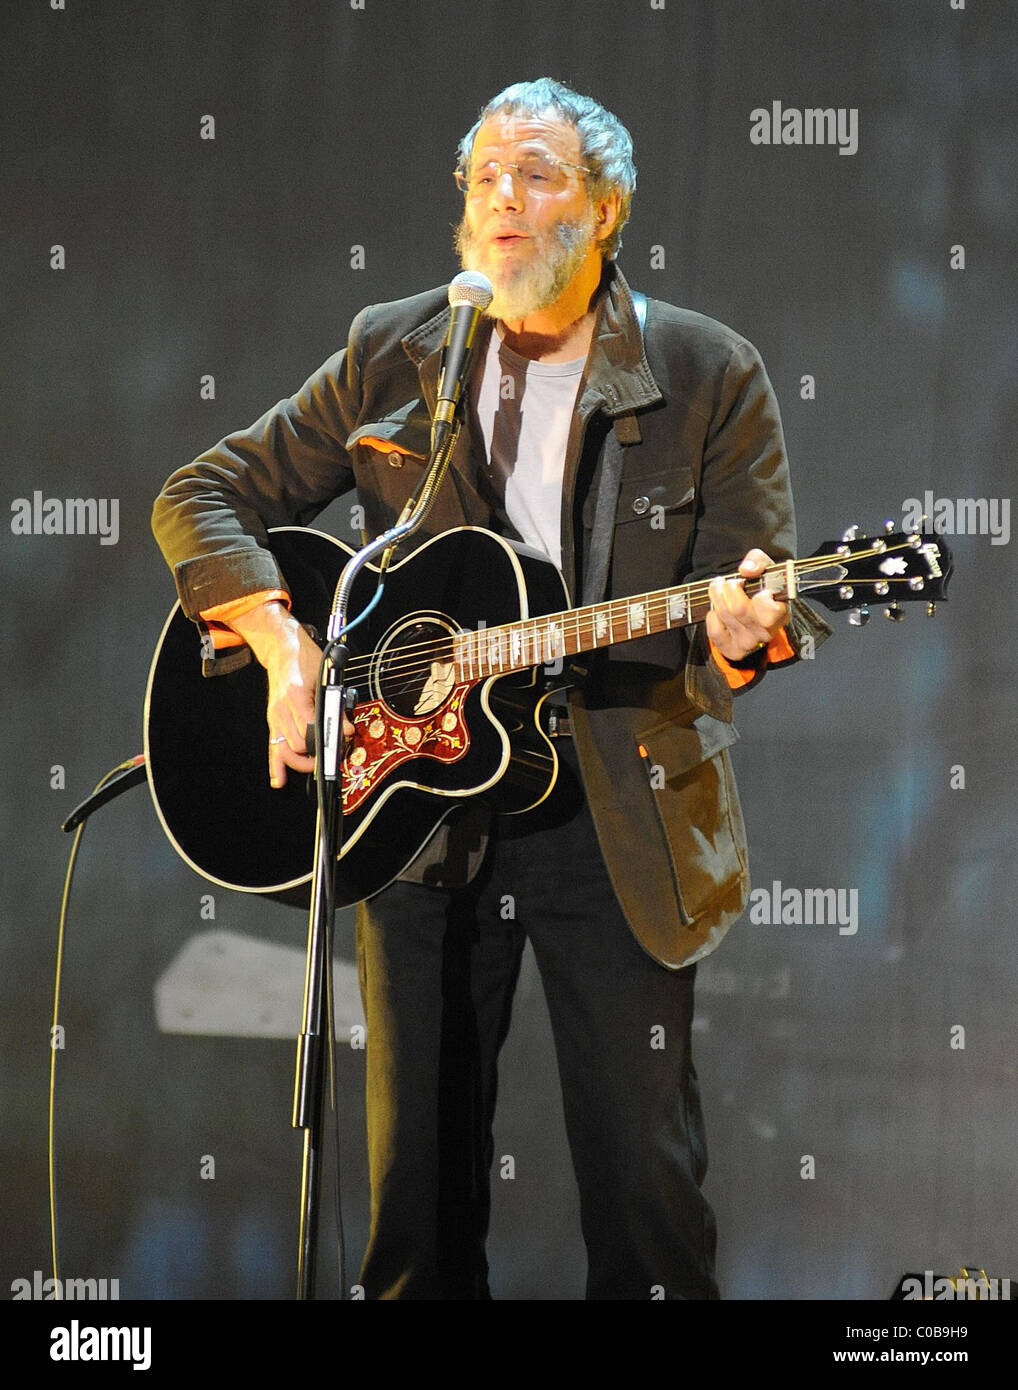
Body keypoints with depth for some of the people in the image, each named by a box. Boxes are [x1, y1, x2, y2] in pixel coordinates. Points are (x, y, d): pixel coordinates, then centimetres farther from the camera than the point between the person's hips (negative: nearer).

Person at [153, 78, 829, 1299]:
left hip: (621, 819, -2)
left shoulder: (708, 377, 0)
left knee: (643, 1174, -1)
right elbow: (203, 499, 6)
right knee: (419, 1164, 7)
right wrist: (283, 647, -10)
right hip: (418, 806, 2)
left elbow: (770, 595, -2)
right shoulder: (392, 356, 5)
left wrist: (743, 630, -27)